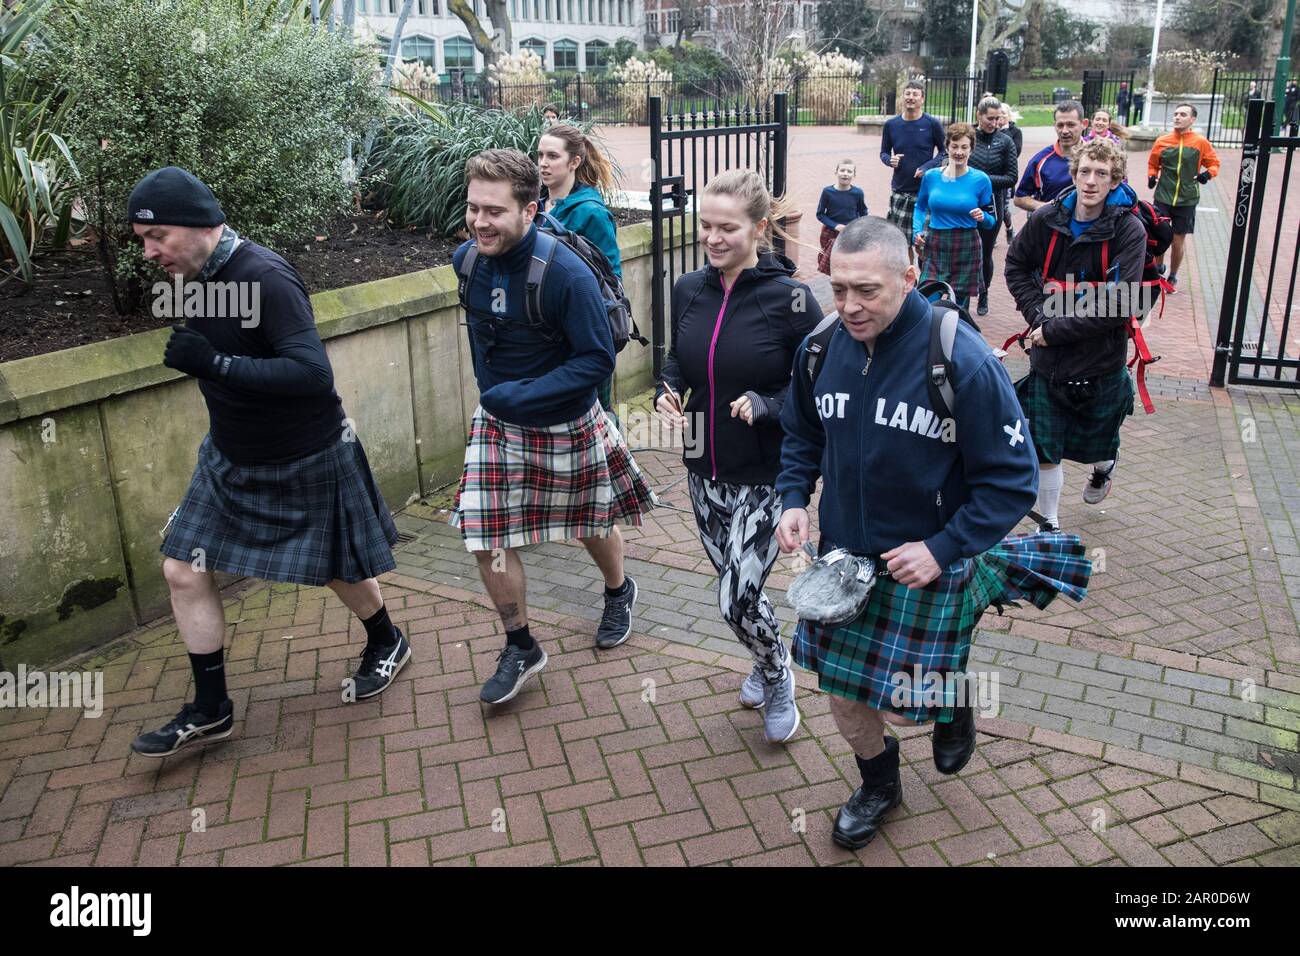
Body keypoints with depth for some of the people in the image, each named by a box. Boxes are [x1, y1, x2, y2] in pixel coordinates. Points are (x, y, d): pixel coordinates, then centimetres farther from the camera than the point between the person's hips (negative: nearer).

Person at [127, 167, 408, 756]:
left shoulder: (264, 278, -27)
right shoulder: (195, 276, -1)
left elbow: (315, 373, -35)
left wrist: (215, 363, -37)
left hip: (306, 463, -8)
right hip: (230, 459, 8)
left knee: (338, 572, 12)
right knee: (183, 571, 3)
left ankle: (387, 645, 43)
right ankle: (210, 709, 18)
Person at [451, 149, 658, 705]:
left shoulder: (566, 274, -27)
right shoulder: (467, 260, -8)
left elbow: (598, 360, -24)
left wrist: (518, 396, -28)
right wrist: (490, 391, 12)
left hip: (566, 427, -4)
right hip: (497, 426, 4)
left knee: (593, 527, 17)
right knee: (488, 541, 1)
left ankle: (619, 592, 50)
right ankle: (520, 648, 22)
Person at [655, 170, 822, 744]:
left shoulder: (789, 299, -17)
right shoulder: (689, 290, -1)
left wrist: (764, 406, -27)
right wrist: (667, 391, -7)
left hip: (765, 479, -5)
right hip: (704, 472, 6)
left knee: (737, 601, -6)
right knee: (735, 587, 19)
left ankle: (777, 679, 27)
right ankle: (767, 663, 50)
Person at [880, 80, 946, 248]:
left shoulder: (932, 124, -4)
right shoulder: (891, 124, 4)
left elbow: (944, 151, 5)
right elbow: (884, 153, 15)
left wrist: (927, 167, -13)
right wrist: (890, 160, -9)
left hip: (926, 190, -2)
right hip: (899, 191, 2)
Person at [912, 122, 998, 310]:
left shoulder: (981, 180, -2)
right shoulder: (931, 176, 3)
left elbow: (992, 222, 4)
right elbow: (920, 208, 19)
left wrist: (982, 217, -17)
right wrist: (917, 231, 3)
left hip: (966, 249, -1)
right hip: (935, 247, 1)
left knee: (959, 304, 8)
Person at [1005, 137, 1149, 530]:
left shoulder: (1129, 230, -15)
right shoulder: (1046, 219, -6)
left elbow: (1119, 304, -20)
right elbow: (1016, 266, 9)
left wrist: (1054, 329, -20)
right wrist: (1037, 314, -6)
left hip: (1102, 359, -1)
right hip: (1049, 357, 2)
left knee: (1098, 440, 18)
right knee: (1044, 449, 3)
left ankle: (1104, 466, 55)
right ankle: (1049, 524, 23)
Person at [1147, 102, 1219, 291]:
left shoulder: (1201, 142, -4)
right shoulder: (1162, 141, 0)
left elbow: (1214, 163, 6)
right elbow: (1153, 163, 13)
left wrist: (1208, 173, -14)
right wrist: (1151, 176, -5)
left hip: (1187, 200, -1)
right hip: (1162, 198, 1)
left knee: (1179, 240, 6)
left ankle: (1173, 277, 24)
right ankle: (1158, 269, 30)